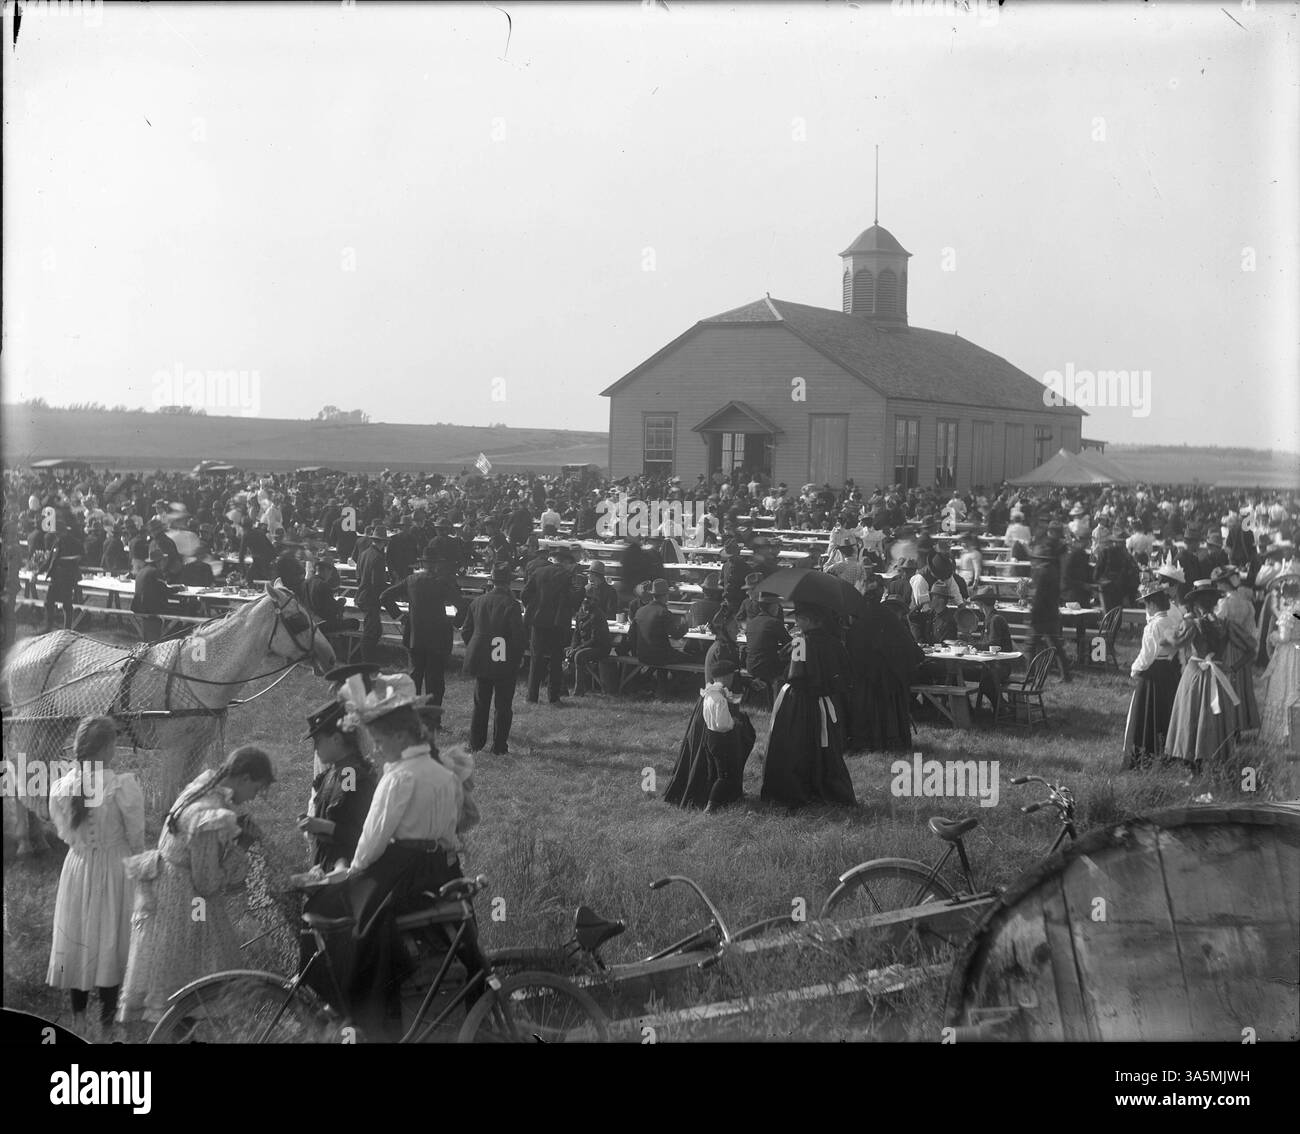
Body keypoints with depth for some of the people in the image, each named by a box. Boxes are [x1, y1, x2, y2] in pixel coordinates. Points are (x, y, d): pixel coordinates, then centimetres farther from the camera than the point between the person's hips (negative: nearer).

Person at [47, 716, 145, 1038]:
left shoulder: (59, 788, -12)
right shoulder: (124, 787, -24)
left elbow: (64, 833, 3)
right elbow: (136, 837, -13)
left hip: (77, 868, 3)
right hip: (116, 869, -3)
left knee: (76, 938, 18)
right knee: (110, 939, 14)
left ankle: (78, 1016, 27)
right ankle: (107, 1012, 26)